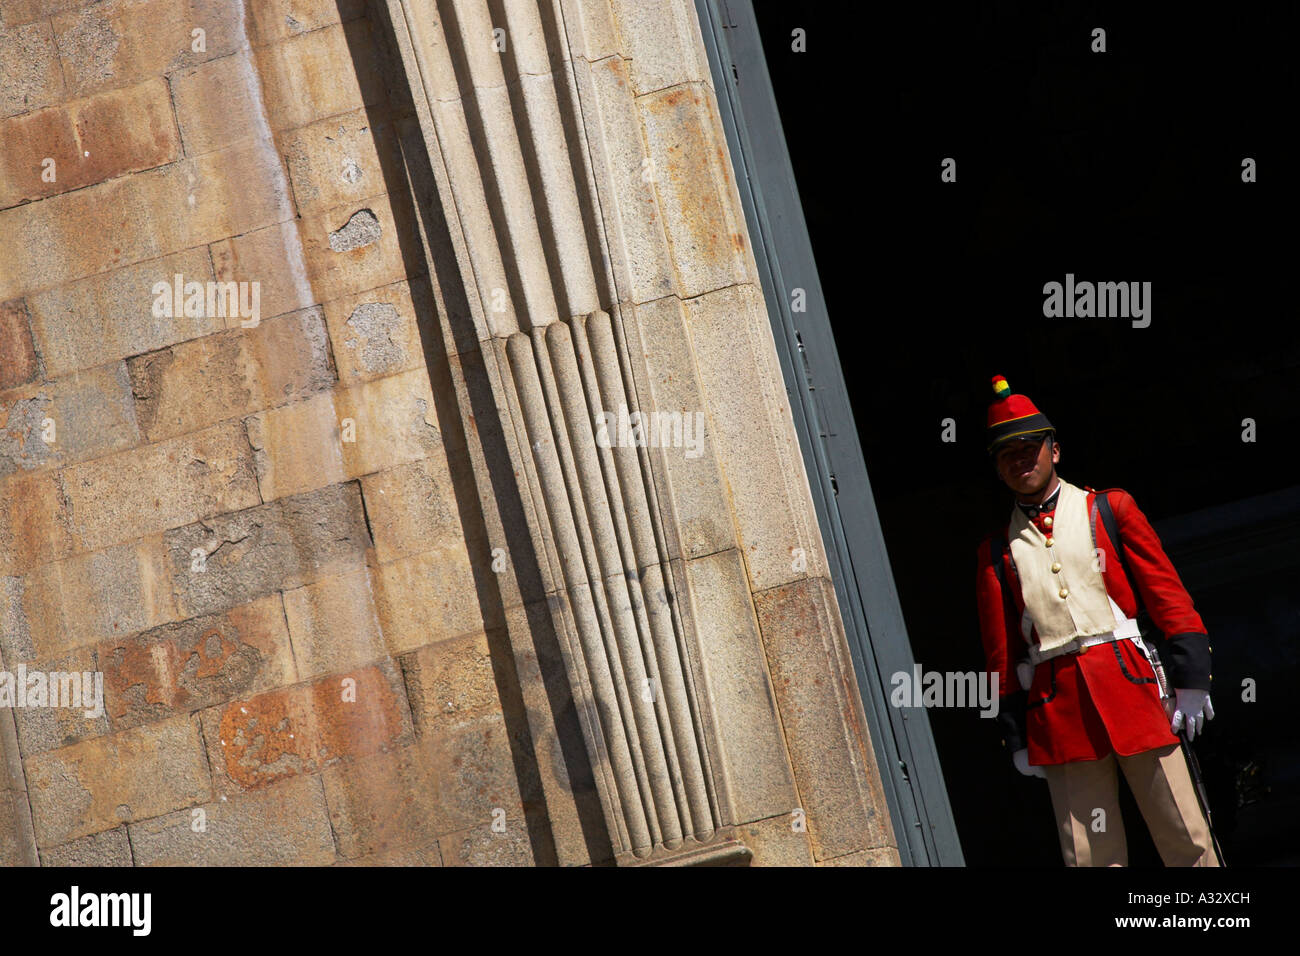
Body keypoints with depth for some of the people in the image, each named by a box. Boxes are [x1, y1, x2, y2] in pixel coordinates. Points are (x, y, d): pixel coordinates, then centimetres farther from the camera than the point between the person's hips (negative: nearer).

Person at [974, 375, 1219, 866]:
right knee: (1090, 855, 0)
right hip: (1056, 709, 1)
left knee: (1185, 838, 1)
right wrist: (1016, 737, 8)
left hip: (1129, 684, -1)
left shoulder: (1109, 508, 10)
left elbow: (1169, 595, 5)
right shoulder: (997, 550, 12)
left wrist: (1191, 679, -4)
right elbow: (1001, 653, 13)